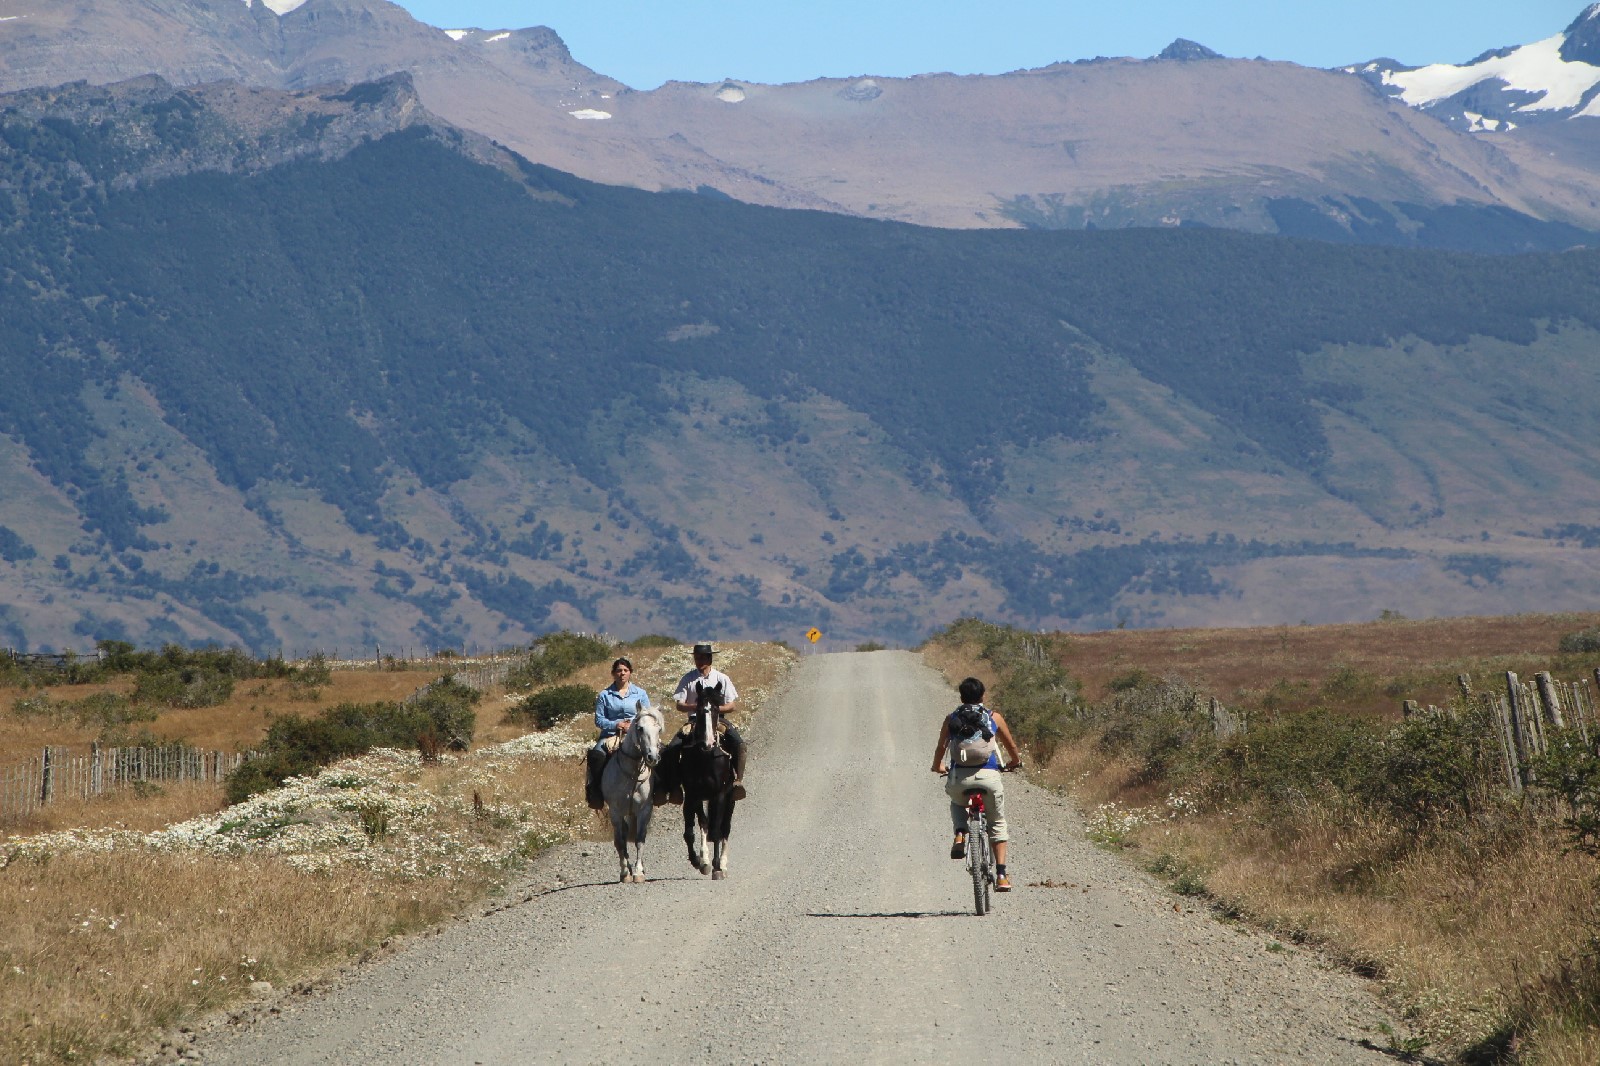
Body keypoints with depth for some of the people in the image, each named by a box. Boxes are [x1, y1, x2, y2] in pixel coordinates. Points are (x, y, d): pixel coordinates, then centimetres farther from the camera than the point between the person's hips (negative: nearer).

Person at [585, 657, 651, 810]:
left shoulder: (640, 694, 11)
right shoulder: (605, 695, 10)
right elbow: (599, 720, 5)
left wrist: (633, 726, -10)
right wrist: (616, 724, -11)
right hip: (610, 734, 0)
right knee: (597, 756, -31)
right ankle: (596, 795, -23)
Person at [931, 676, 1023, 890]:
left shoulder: (951, 719, 13)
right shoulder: (994, 717, 14)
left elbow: (941, 748, 16)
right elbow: (1011, 746, 23)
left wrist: (938, 766, 38)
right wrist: (1015, 761, 45)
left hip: (958, 777, 1)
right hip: (988, 776, -1)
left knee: (957, 804, 36)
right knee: (997, 823, 18)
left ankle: (959, 835, 6)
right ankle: (1001, 875, 7)